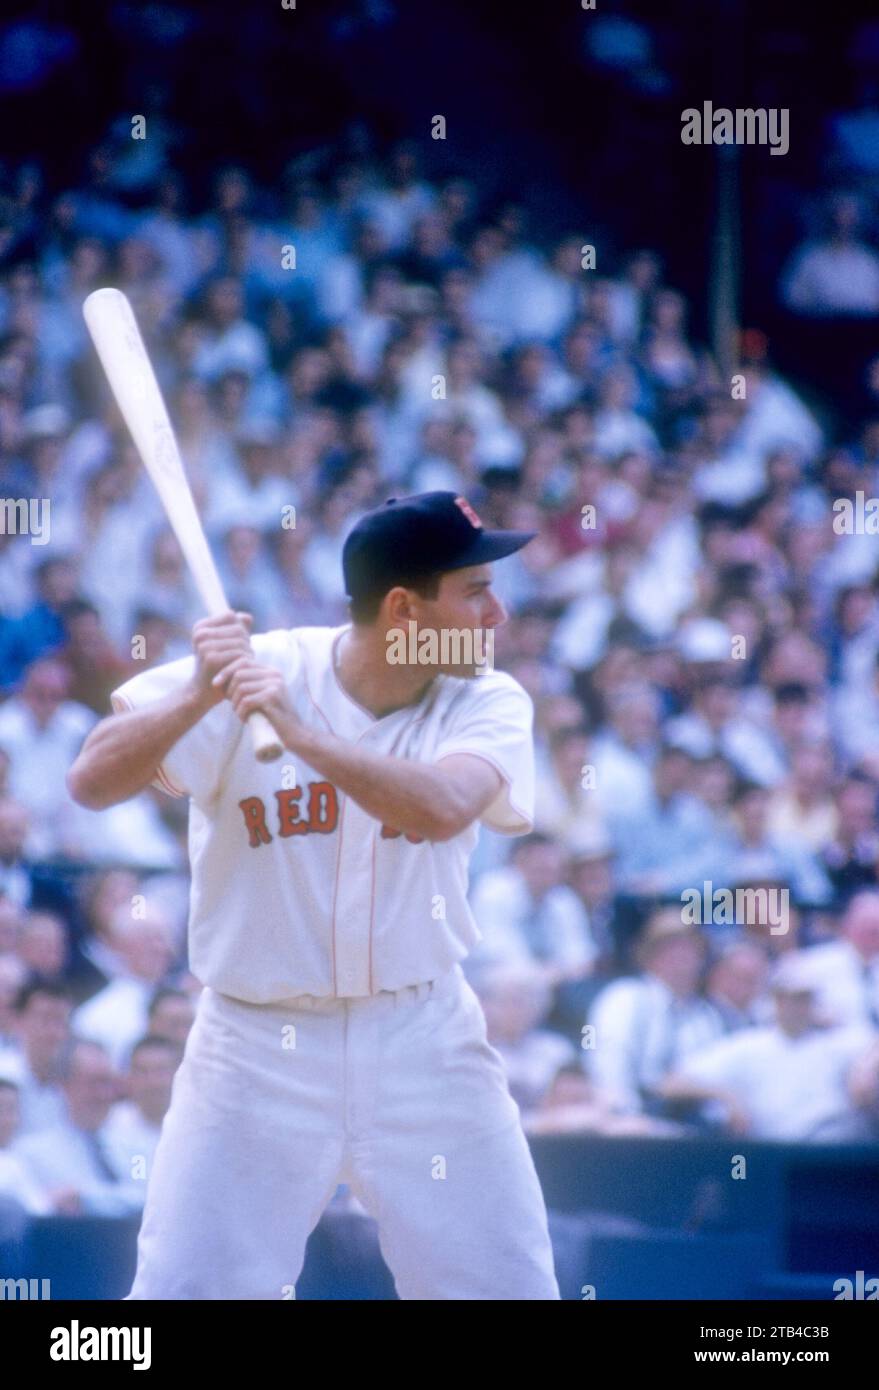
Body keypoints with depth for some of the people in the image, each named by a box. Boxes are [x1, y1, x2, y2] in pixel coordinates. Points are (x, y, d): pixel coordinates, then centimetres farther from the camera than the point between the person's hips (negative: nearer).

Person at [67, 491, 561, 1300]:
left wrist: (302, 735, -38)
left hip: (425, 1047, 2)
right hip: (256, 1052, -2)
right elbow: (92, 782, -17)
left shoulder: (489, 706, -4)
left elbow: (443, 807, -26)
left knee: (511, 1289, 2)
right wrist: (197, 697, -33)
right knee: (183, 1292, -4)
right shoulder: (252, 672, -8)